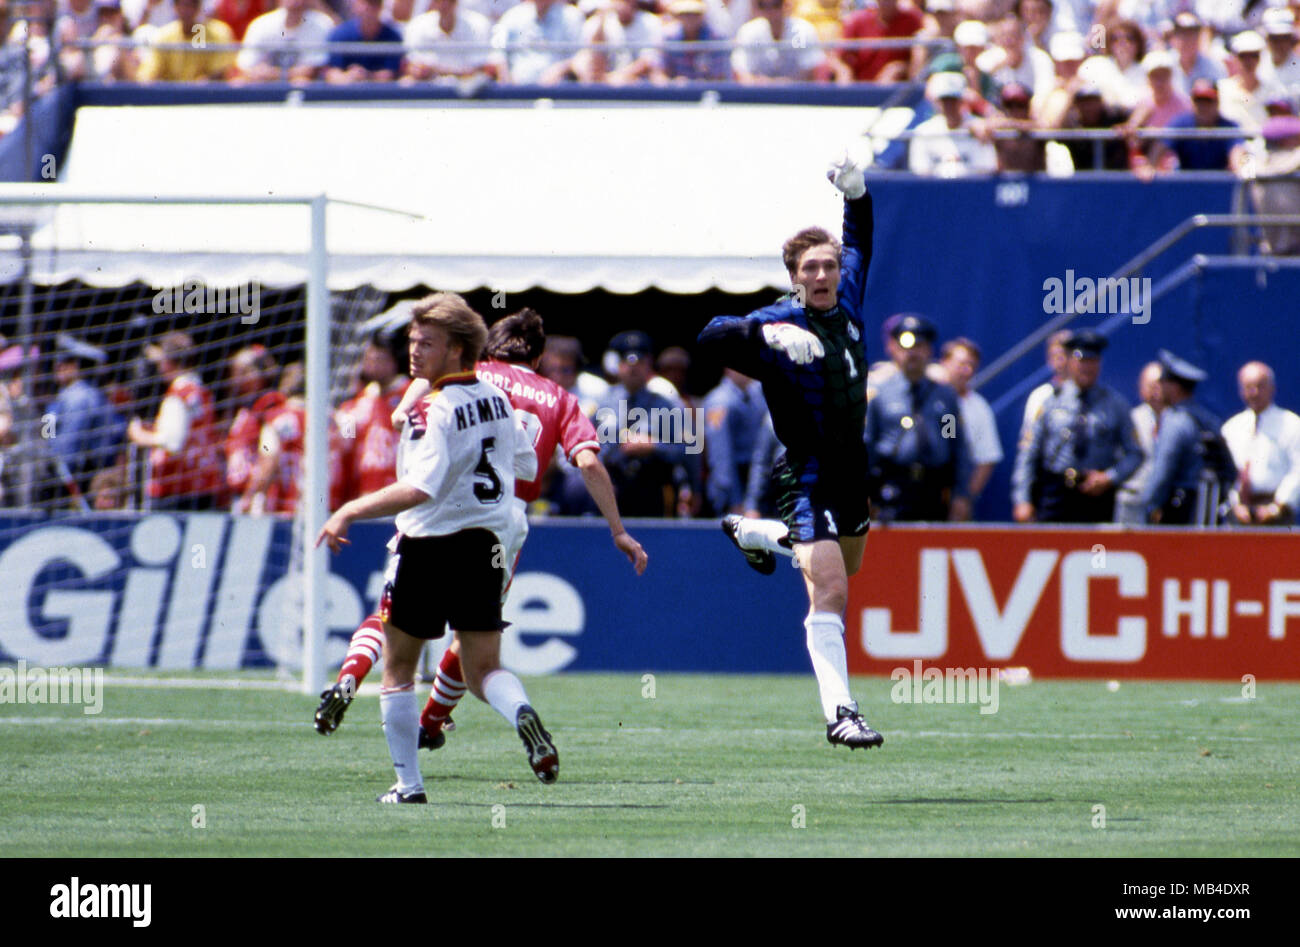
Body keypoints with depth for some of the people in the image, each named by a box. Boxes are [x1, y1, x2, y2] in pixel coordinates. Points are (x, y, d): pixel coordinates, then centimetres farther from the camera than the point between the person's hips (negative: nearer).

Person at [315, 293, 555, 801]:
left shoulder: (432, 411, -18)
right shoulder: (497, 399, 5)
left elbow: (420, 489, -30)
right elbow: (526, 465, 19)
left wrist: (350, 511, -26)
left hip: (429, 546, -6)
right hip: (487, 547, 6)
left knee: (397, 670, 11)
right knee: (483, 670, 8)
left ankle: (407, 784, 11)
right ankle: (520, 712, -25)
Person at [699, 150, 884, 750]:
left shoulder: (848, 302, 2)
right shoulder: (780, 324, -16)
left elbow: (861, 239, 18)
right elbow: (712, 336, -31)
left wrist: (855, 192, 1)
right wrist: (769, 335, -46)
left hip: (853, 469, 8)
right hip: (809, 475, -8)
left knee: (845, 563, 31)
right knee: (829, 590, -20)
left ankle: (752, 534, 57)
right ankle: (839, 713, -23)